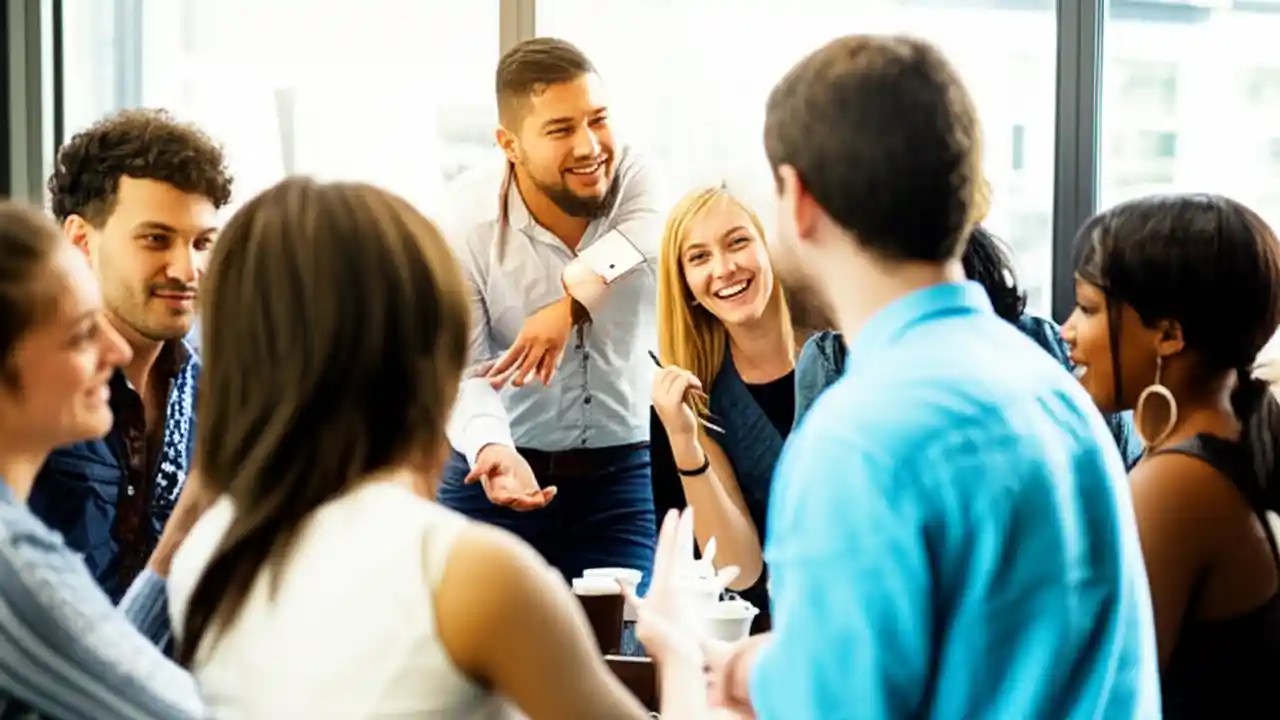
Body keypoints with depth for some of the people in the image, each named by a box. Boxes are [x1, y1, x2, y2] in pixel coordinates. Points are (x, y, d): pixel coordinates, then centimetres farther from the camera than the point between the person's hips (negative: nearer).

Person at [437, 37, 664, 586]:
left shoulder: (633, 178, -10)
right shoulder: (466, 223, -14)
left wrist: (573, 299, -46)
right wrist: (492, 450, -37)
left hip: (620, 474, 1)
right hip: (501, 466, 0)